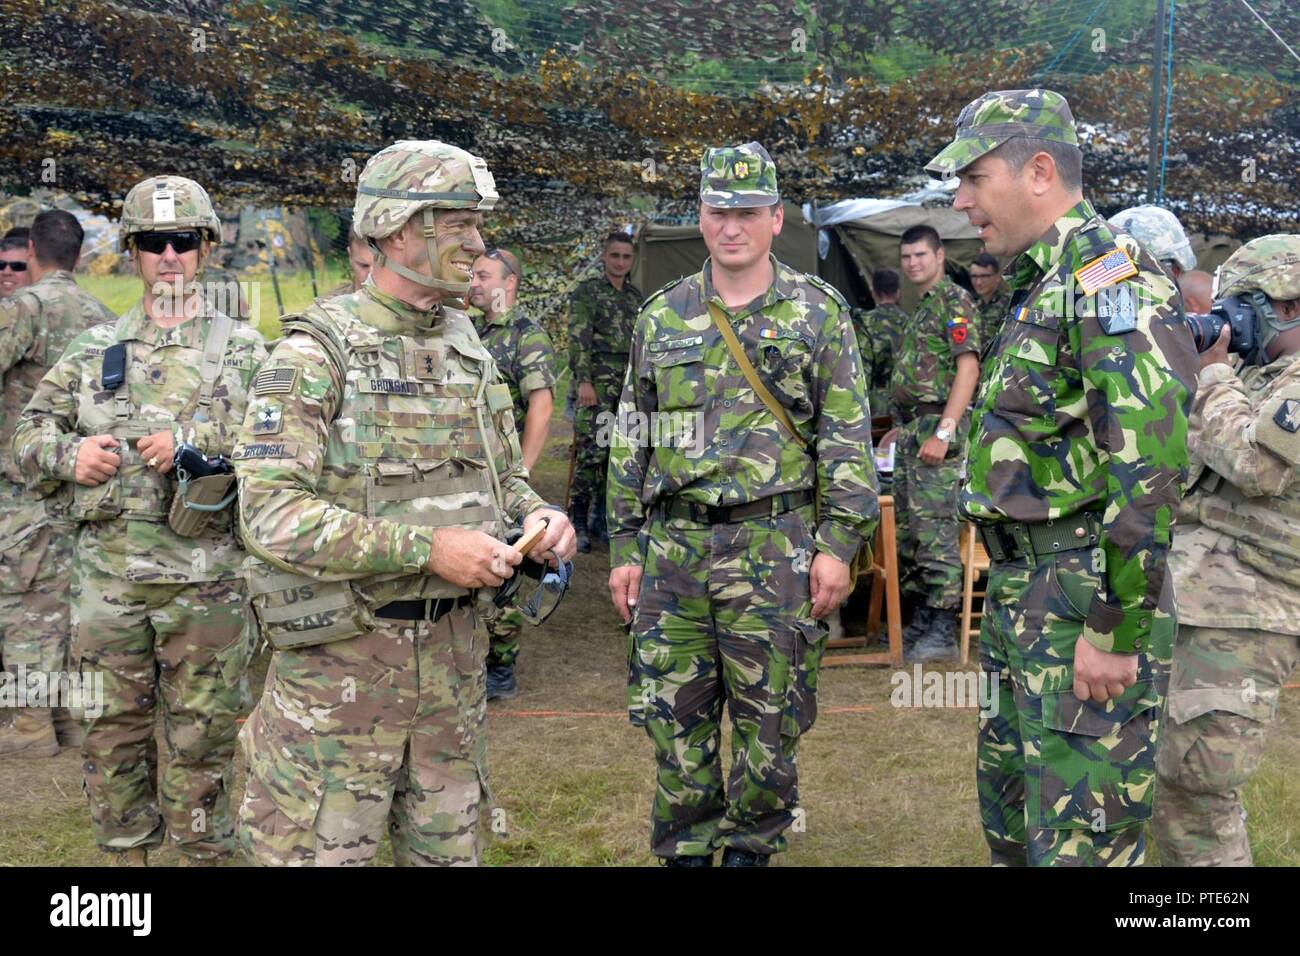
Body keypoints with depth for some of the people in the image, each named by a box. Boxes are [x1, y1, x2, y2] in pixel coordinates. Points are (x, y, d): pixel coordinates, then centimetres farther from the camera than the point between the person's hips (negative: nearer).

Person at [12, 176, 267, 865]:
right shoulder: (94, 350, 13)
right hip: (106, 570, 3)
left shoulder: (242, 348, 4)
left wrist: (193, 438, -18)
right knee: (111, 727, 11)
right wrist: (69, 454, -7)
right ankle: (125, 853, 27)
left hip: (206, 575, -3)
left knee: (202, 731, 6)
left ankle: (202, 853, 21)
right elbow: (29, 431, 15)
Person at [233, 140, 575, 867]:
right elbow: (271, 514, -21)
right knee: (324, 848, 6)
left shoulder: (470, 350, 8)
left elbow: (504, 473, 18)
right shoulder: (318, 352, -13)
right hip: (344, 652, -6)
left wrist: (537, 516, -5)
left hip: (454, 644, 6)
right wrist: (426, 547, -25)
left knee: (448, 846, 18)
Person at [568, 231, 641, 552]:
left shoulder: (636, 297, 17)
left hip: (630, 384, 6)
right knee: (592, 451, -11)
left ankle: (602, 520, 16)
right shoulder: (586, 292, -1)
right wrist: (583, 380, -19)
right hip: (597, 383, -6)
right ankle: (578, 523, -3)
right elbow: (578, 340, -9)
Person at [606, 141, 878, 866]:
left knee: (769, 718, 7)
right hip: (672, 548, 3)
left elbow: (848, 435, -1)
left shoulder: (819, 311, 2)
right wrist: (625, 547, 8)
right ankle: (685, 848, 26)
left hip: (776, 550, -2)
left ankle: (752, 846, 27)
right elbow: (632, 439, 11)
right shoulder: (662, 317, 9)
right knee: (674, 717, 9)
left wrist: (839, 542, -8)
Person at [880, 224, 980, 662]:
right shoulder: (920, 306, 21)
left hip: (935, 427, -10)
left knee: (936, 529, -9)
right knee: (908, 528, 11)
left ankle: (943, 630, -5)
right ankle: (920, 619, 18)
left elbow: (967, 368, -17)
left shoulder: (954, 301, -7)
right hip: (912, 428, 10)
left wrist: (944, 431, -23)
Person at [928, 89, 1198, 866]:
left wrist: (1116, 629, -22)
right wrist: (1010, 593, 19)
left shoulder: (1111, 277, -15)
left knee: (1081, 838, -3)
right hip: (1022, 588, 10)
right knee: (1011, 811, 20)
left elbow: (1152, 461, -22)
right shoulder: (1041, 284, 16)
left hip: (1088, 594, -10)